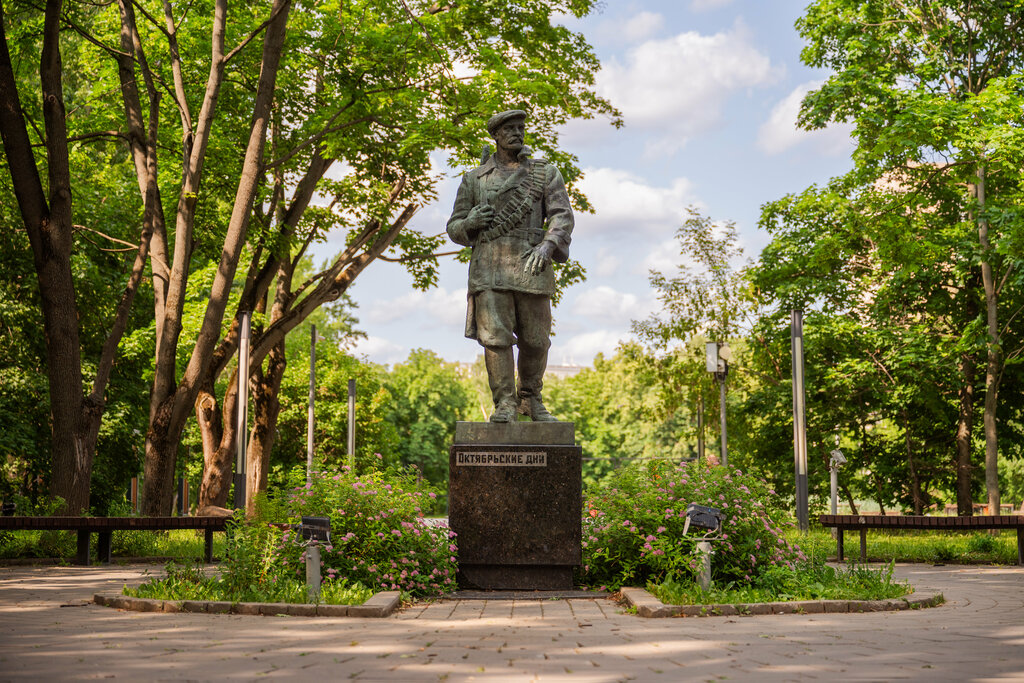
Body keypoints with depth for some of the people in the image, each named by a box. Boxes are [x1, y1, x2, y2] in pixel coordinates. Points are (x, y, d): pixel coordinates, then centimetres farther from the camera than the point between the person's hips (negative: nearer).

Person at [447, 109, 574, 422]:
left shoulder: (546, 173, 14)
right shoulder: (474, 179, 15)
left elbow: (562, 215, 1)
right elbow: (455, 229, 16)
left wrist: (547, 245, -18)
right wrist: (470, 222, -8)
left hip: (531, 266, 0)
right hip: (489, 268, 0)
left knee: (535, 339, 4)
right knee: (495, 336, -9)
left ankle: (531, 398, 23)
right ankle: (505, 404, -3)